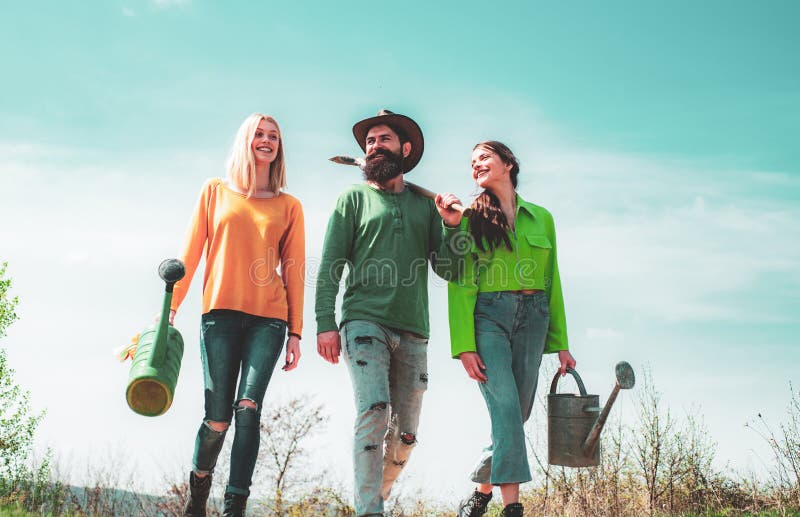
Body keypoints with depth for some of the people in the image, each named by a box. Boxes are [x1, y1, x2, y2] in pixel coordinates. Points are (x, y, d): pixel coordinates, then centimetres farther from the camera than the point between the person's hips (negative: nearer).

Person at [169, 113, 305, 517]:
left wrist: (296, 332, 4)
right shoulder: (215, 191, 13)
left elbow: (293, 271, 9)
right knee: (218, 415, -3)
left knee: (248, 407, -13)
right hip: (220, 313, 0)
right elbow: (190, 253, 9)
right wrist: (170, 307, 1)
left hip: (268, 317, 0)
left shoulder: (288, 207, 12)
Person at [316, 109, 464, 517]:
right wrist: (325, 323, -9)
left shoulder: (425, 205, 16)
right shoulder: (354, 198, 11)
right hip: (365, 322, -3)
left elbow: (446, 270, 11)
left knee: (405, 433, 5)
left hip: (413, 330, 3)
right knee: (373, 411, -20)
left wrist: (451, 227, -5)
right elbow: (330, 265, 2)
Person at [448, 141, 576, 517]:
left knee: (517, 415, 2)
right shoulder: (469, 217, 6)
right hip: (488, 316, -3)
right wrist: (465, 345, -12)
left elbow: (552, 282, 15)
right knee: (506, 408, -16)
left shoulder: (541, 218, 14)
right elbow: (460, 285, -2)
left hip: (533, 318, 3)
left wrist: (560, 343, 9)